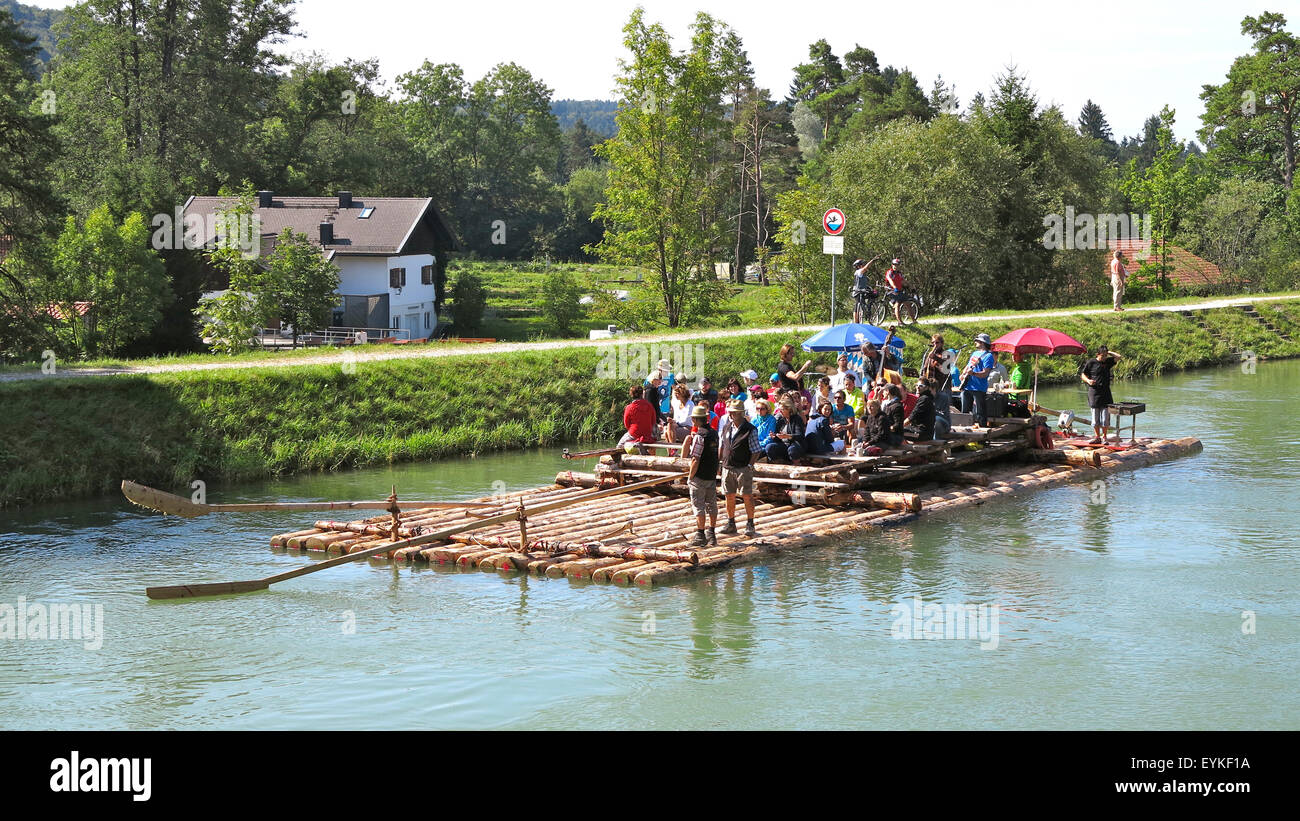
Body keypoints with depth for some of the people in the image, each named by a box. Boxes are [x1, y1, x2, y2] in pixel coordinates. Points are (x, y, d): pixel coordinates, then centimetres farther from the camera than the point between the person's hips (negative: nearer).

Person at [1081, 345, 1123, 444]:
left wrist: (1109, 352, 5)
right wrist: (1088, 380, -14)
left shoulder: (1108, 361, 9)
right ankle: (1097, 437, 10)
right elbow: (1083, 375, 5)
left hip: (1105, 393, 2)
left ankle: (1104, 437, 10)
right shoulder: (1091, 362, 0)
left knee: (1105, 416, 1)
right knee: (1095, 416, 3)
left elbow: (1119, 357, 7)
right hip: (1094, 392, -2)